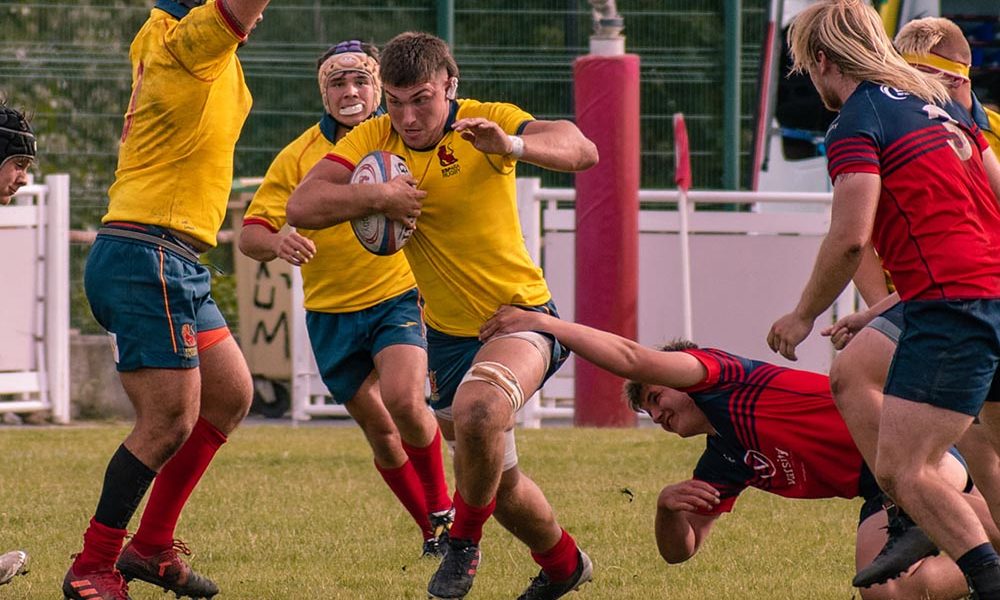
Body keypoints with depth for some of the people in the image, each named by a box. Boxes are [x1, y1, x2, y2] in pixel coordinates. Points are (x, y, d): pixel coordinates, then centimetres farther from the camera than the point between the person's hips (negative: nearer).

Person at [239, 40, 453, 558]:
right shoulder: (299, 156, -4)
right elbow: (250, 234, -7)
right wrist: (277, 242, -31)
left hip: (397, 297, -2)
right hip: (330, 314, 2)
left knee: (404, 401, -23)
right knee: (380, 431, 6)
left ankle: (441, 510, 1)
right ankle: (432, 531, 26)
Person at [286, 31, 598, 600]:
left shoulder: (485, 122, -14)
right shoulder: (374, 139, -4)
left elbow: (581, 150, -28)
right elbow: (303, 206, -12)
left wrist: (512, 145, -47)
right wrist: (374, 196, -29)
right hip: (446, 334, 6)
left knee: (479, 407, -36)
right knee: (497, 479, 16)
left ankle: (465, 541, -11)